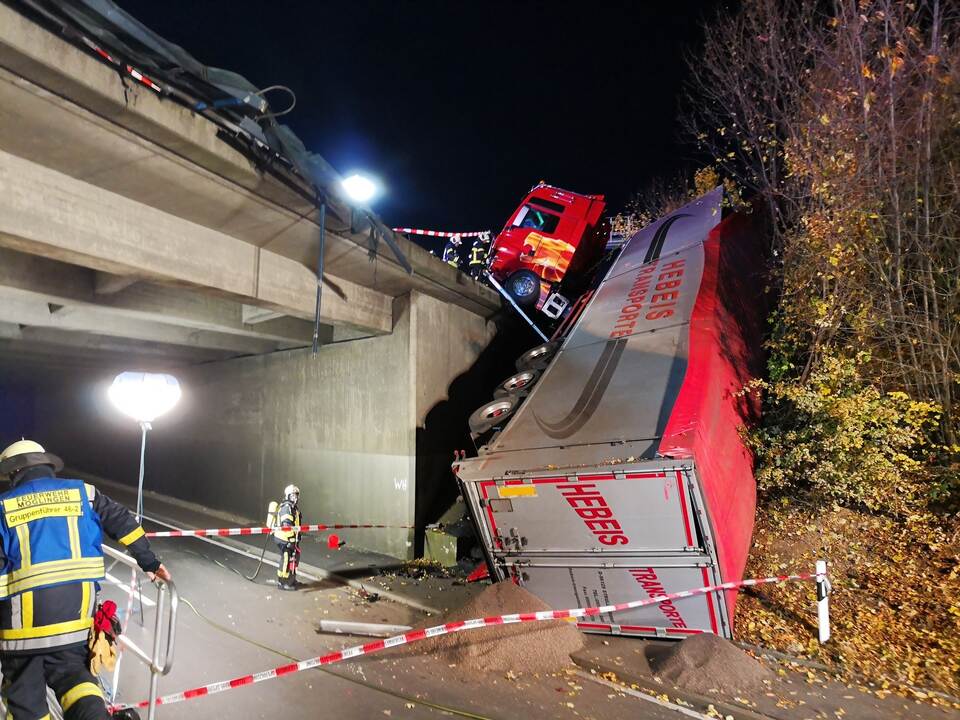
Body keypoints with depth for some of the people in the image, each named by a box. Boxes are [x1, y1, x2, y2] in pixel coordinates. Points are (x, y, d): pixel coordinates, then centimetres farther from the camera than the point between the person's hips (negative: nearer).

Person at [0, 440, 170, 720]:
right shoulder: (81, 492, 7)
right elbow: (122, 521, 4)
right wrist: (149, 562, 12)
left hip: (23, 617, -2)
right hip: (74, 612, 2)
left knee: (24, 695, 14)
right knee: (71, 670, 15)